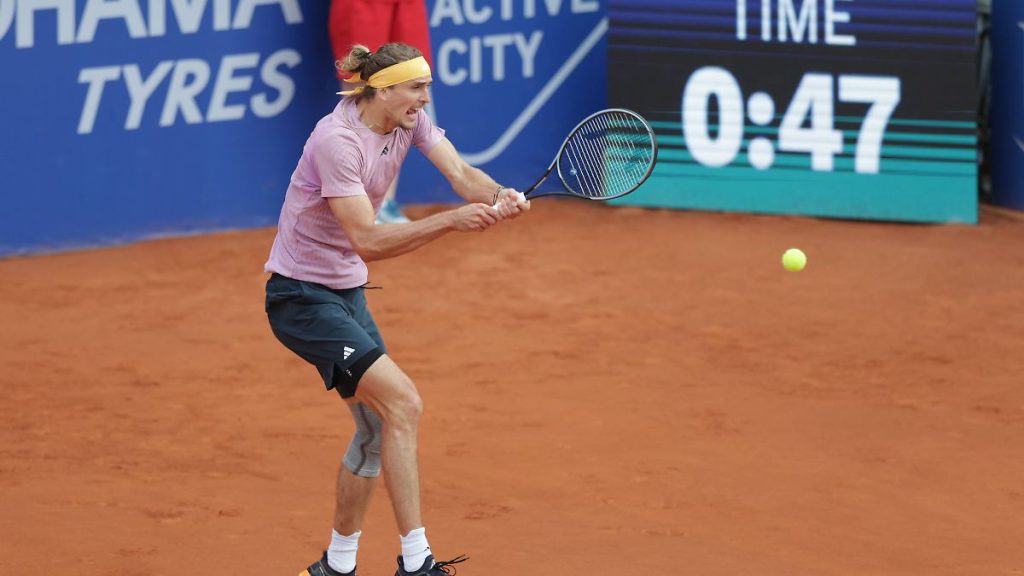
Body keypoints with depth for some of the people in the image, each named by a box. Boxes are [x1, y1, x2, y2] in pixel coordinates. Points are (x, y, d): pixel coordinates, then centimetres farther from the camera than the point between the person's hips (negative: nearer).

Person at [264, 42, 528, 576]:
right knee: (402, 403, -20)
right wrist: (451, 220, -36)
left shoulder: (410, 121, -1)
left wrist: (498, 196, -34)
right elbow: (368, 240, -30)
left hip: (346, 292, 9)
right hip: (301, 296, -9)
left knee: (377, 425, 11)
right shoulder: (338, 140, -26)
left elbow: (462, 174, -12)